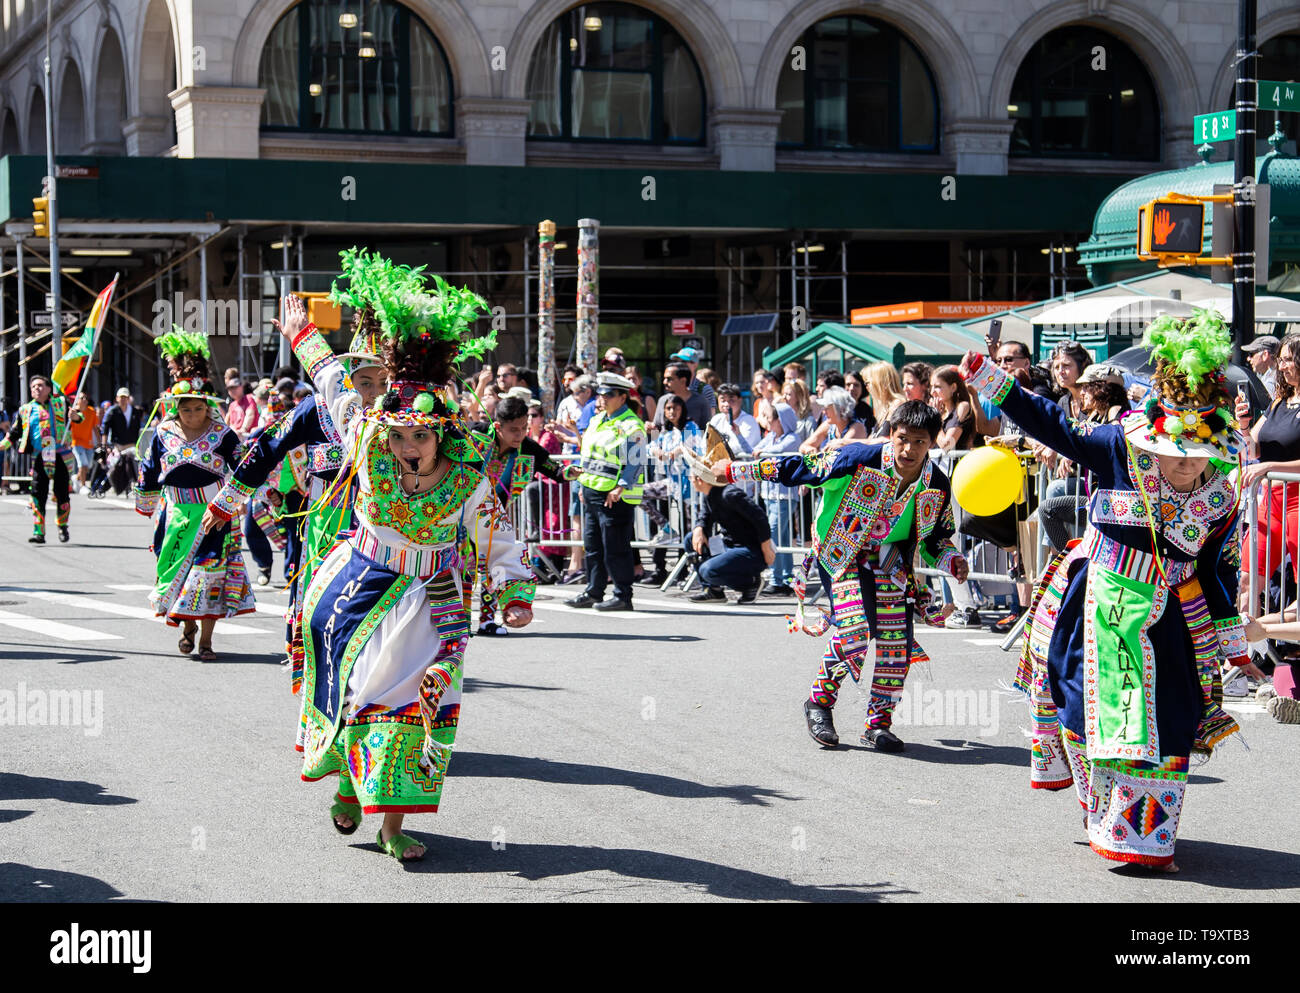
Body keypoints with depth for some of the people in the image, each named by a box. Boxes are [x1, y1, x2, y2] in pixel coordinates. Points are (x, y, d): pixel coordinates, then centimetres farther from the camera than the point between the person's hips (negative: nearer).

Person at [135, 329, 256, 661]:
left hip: (214, 512, -3)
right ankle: (187, 625, 27)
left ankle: (206, 638, 0)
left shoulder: (222, 434, -6)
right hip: (178, 512, 3)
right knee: (173, 569, 3)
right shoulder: (163, 434, 1)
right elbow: (149, 472, 14)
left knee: (209, 570, -7)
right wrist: (146, 507, 22)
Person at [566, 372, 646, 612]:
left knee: (616, 548, -6)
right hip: (592, 492, 9)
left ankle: (623, 596, 1)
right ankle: (593, 592, 22)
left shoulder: (631, 426, -10)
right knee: (592, 545, 14)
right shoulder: (597, 421, 17)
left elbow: (636, 463, -15)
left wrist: (620, 488, -23)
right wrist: (584, 484, 20)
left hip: (616, 496, -9)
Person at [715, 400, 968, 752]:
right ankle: (819, 702, 1)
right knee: (854, 630, -23)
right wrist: (731, 470, -14)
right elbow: (798, 468, -16)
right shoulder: (859, 460, -23)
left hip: (891, 563, 5)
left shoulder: (938, 486, -8)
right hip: (842, 555, -4)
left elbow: (936, 538, 9)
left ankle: (879, 723, 17)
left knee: (896, 643, -4)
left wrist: (952, 562, -13)